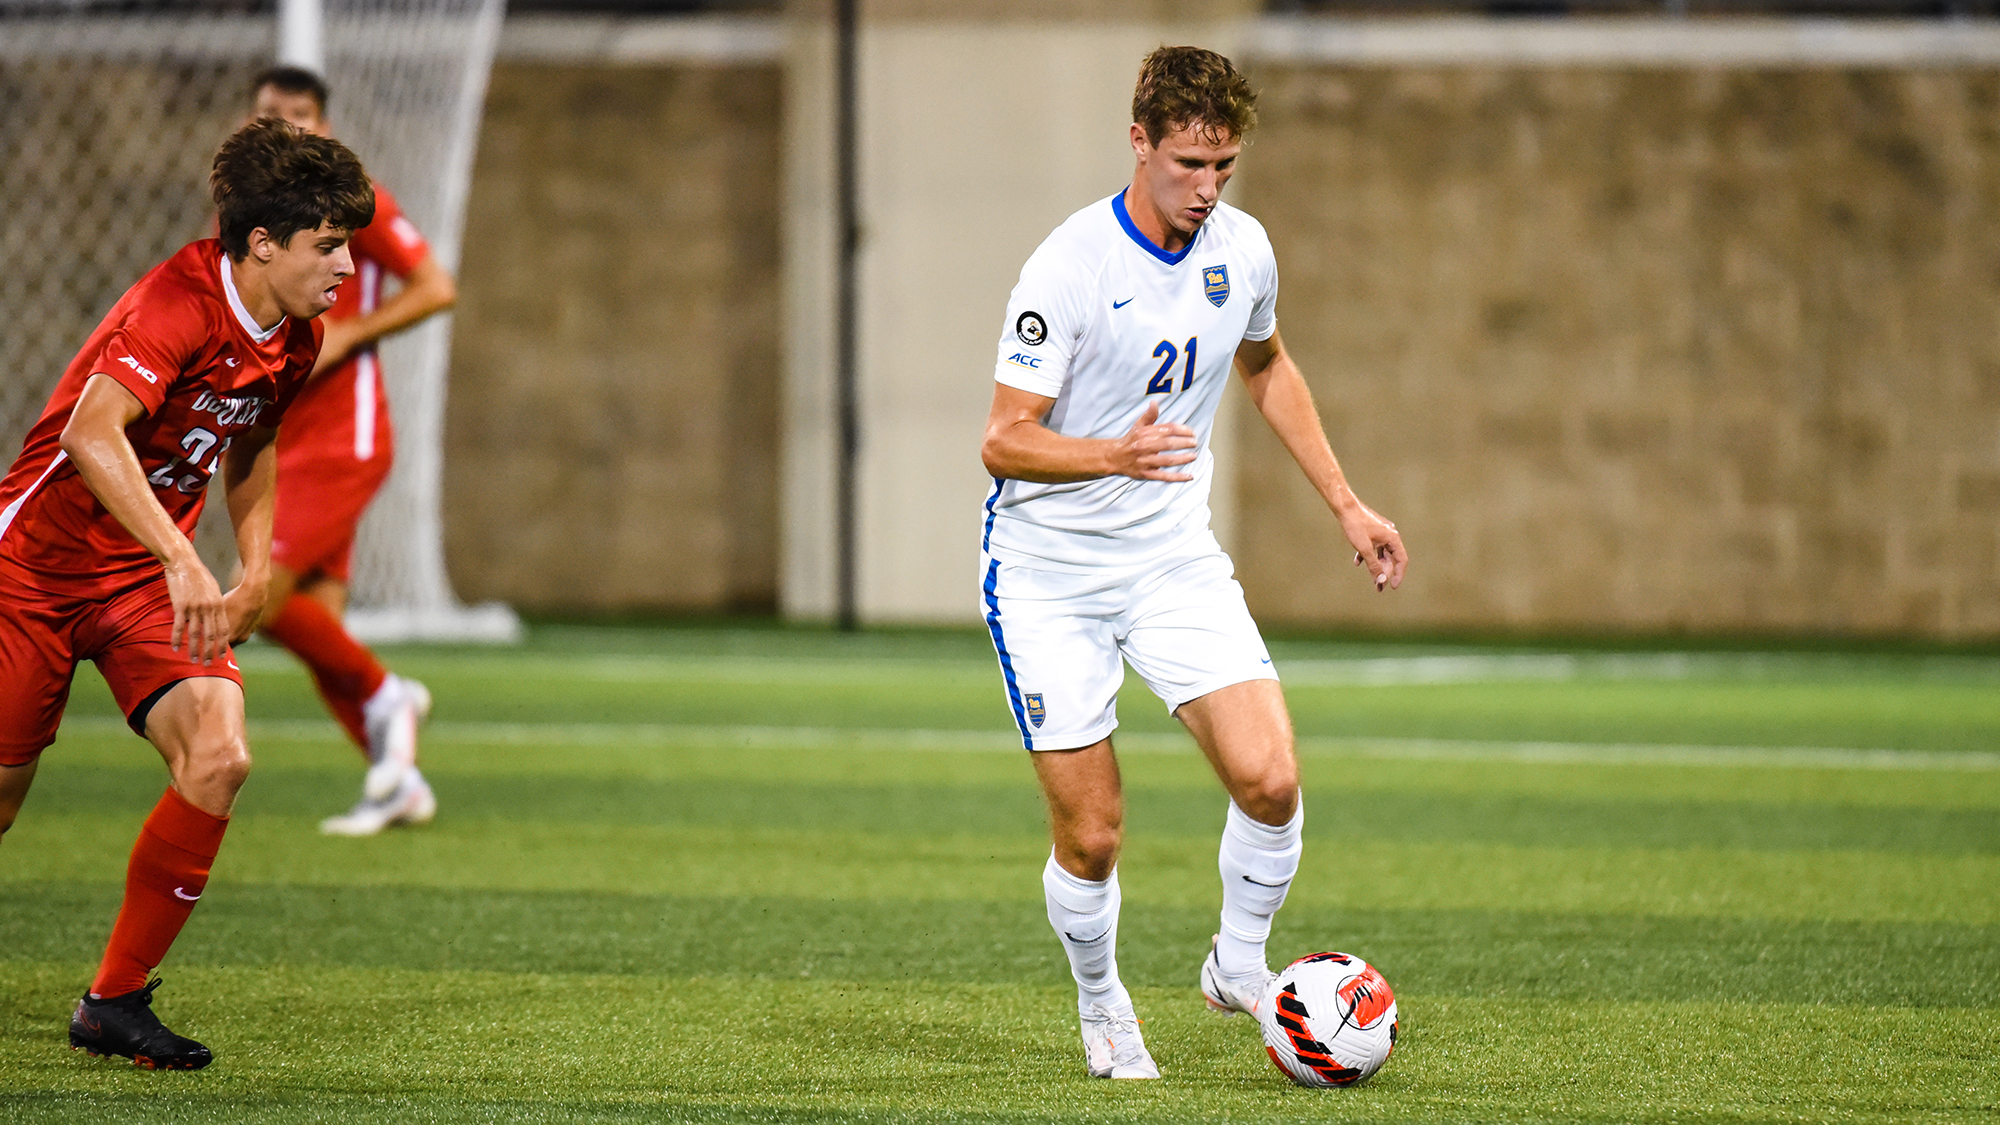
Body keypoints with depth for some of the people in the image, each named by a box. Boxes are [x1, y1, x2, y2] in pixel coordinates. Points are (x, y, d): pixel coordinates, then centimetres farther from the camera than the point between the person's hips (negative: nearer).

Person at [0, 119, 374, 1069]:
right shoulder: (180, 304, -26)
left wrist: (256, 566, 8)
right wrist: (181, 560, -49)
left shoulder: (295, 339, 0)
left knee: (218, 759, -16)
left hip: (152, 576, 6)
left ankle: (115, 1001, -5)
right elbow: (92, 435, -41)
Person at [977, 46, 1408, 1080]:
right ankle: (1101, 1008, 23)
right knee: (1091, 836, -5)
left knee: (1269, 780, -14)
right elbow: (1005, 442, -19)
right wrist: (1117, 455, -37)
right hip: (1049, 572, -4)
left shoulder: (1242, 249, -1)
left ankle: (1237, 966, 11)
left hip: (1175, 557, 4)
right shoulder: (1070, 267, -19)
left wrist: (1345, 504, 20)